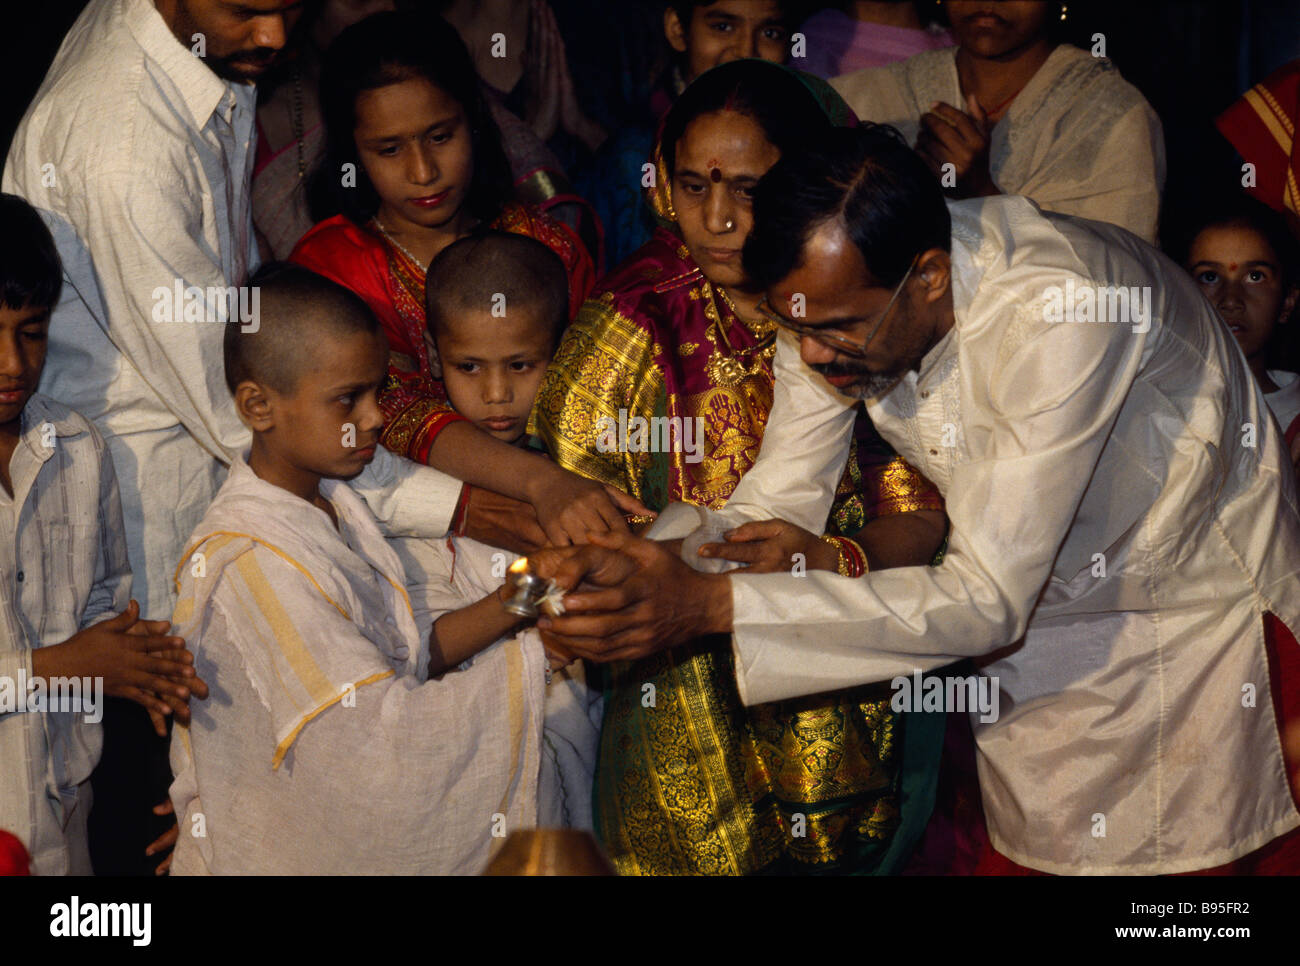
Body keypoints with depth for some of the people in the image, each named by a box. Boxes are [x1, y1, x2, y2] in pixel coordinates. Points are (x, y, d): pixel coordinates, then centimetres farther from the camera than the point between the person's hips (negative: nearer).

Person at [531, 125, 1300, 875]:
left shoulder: (1060, 308, -38)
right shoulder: (839, 296, -18)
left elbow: (987, 601, -39)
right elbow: (772, 513, -12)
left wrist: (711, 605, -45)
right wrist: (637, 561, -35)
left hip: (1196, 611, -5)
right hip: (1038, 629, 5)